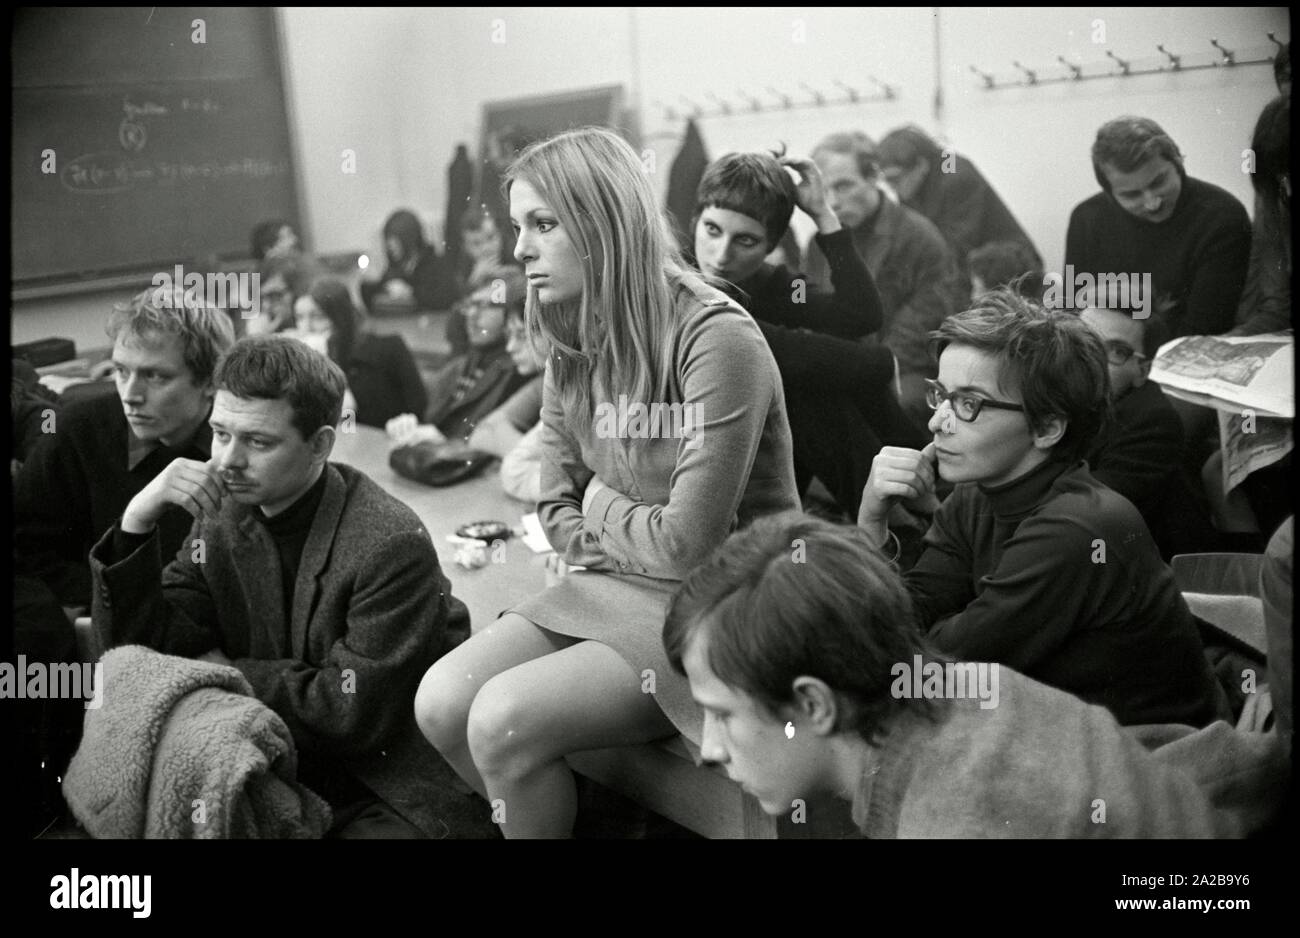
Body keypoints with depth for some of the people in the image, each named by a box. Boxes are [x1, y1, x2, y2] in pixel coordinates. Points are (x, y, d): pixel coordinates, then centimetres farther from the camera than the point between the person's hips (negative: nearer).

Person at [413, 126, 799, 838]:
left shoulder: (716, 339, -21)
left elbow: (689, 544, -22)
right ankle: (586, 819, 11)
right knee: (441, 703, -10)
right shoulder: (572, 348, 5)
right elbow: (558, 510, 13)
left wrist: (604, 508, -3)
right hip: (612, 590, 7)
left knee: (502, 720, -22)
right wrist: (631, 537, -5)